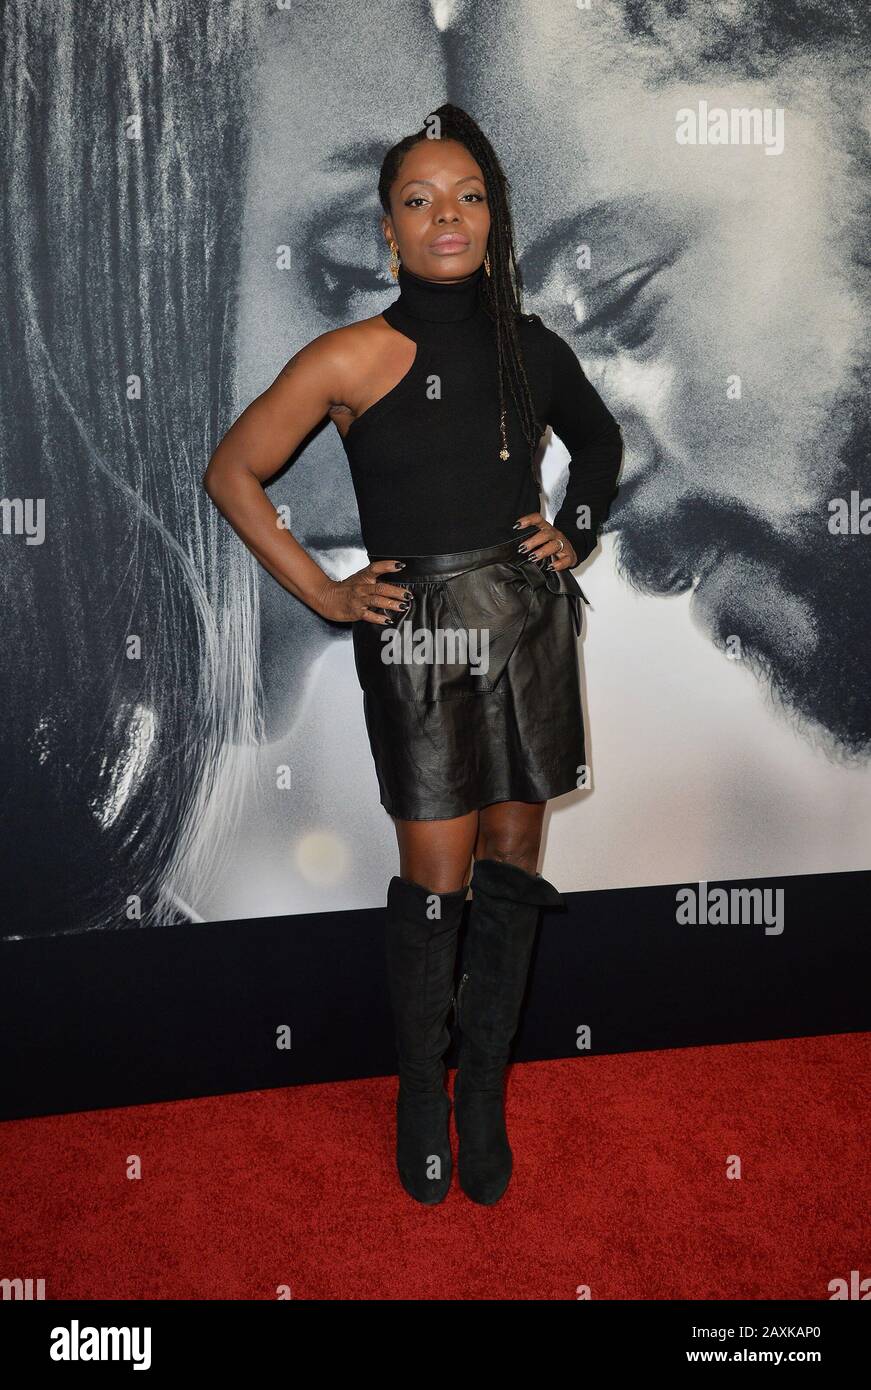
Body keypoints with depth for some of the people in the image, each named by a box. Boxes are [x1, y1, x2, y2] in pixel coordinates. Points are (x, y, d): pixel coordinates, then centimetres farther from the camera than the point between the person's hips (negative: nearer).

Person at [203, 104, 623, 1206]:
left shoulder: (531, 347, 5)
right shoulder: (355, 358, -7)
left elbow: (600, 439, 25)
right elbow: (232, 472, -1)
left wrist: (575, 536, 10)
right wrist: (322, 591, -4)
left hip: (530, 626, 4)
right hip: (416, 637, -4)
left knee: (512, 862, 9)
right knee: (437, 875, 0)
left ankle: (484, 1086, 27)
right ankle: (419, 1090, 24)